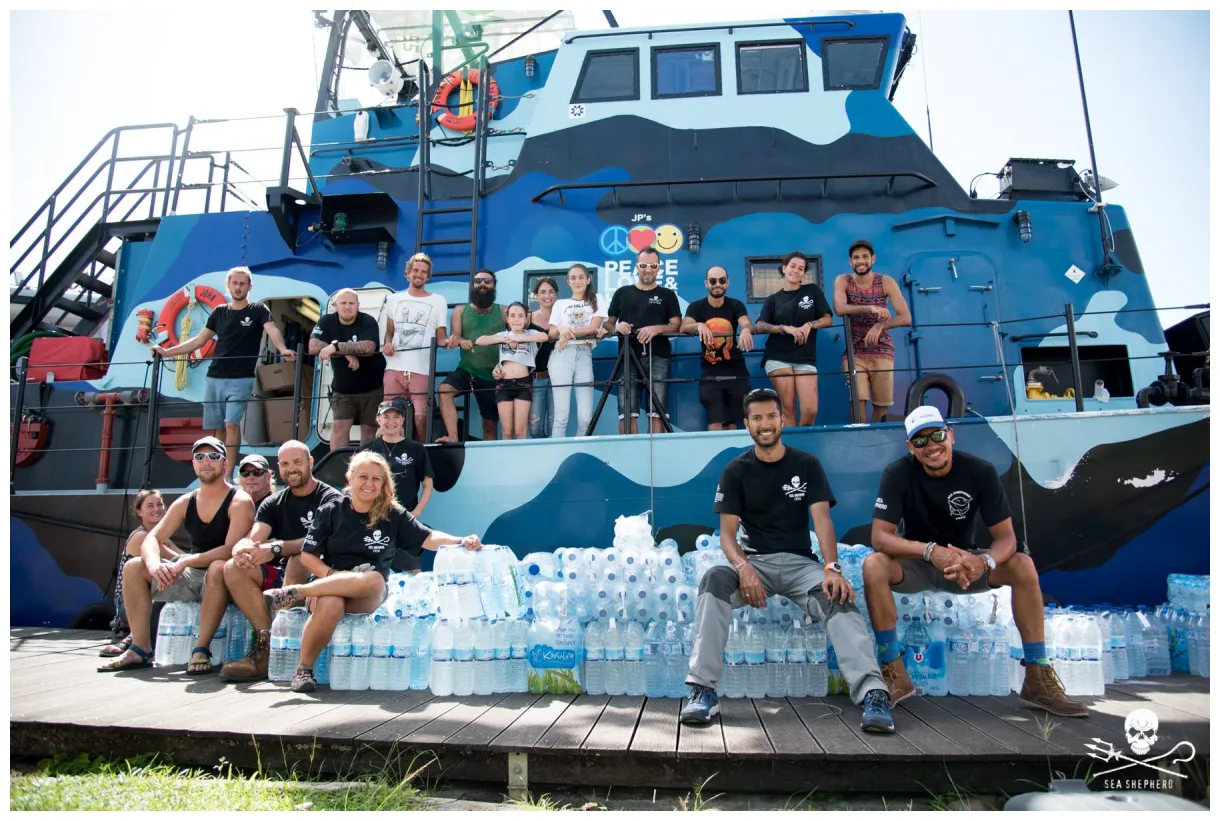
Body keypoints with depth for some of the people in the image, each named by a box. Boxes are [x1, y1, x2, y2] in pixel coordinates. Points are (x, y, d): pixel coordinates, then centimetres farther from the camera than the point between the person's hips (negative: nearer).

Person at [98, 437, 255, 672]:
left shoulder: (239, 501, -12)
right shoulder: (185, 502, 6)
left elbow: (232, 549, -24)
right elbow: (151, 539, 0)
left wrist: (186, 561, -30)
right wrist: (155, 564, -23)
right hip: (191, 575, 7)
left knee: (219, 567, -39)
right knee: (134, 567, -5)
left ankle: (202, 650, -33)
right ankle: (140, 650, -8)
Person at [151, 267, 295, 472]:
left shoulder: (258, 311, 1)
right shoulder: (219, 312, 14)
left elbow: (273, 331, -18)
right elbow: (198, 340, 19)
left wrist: (283, 350, -39)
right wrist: (167, 351, 14)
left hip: (241, 379, -5)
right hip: (214, 378, 5)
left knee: (231, 424, -15)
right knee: (215, 428, 7)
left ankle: (228, 476, -13)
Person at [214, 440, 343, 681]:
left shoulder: (329, 498, -2)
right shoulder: (274, 504, 15)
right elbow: (252, 539, 0)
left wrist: (277, 548, -30)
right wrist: (242, 549, -24)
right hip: (282, 575, 6)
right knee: (233, 568, -16)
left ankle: (268, 647, -26)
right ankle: (270, 641, -23)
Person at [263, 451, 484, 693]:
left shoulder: (393, 515, 5)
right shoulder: (329, 512, 4)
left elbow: (429, 538, -2)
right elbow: (308, 557, 4)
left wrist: (461, 541, -20)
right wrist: (332, 575, -14)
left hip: (368, 598, 1)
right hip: (327, 586, -1)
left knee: (375, 579, -35)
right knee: (330, 605, -37)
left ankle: (293, 592, -27)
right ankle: (304, 668, -14)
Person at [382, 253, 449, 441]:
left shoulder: (438, 301, 10)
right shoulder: (393, 299, 18)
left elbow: (441, 337, 8)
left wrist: (448, 341, -15)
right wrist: (387, 343, 2)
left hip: (421, 370, -3)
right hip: (394, 368, 3)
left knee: (421, 416, -13)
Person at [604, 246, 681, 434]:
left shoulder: (667, 295, 13)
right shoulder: (622, 293, 17)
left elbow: (677, 325, 4)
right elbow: (608, 323, 16)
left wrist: (657, 328, -16)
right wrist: (617, 327, -8)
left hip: (658, 358, -1)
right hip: (628, 357, 1)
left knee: (657, 412, -7)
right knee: (626, 412, -8)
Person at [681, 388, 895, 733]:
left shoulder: (807, 465, 6)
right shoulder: (735, 471, 5)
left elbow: (822, 519, -7)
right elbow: (727, 532, -3)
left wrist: (832, 568, -27)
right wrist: (743, 568, -26)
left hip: (800, 562, 1)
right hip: (754, 561, 0)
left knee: (838, 597, -32)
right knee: (714, 580, -32)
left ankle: (873, 694, -41)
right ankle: (703, 691, -34)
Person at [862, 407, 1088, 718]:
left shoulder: (979, 471, -15)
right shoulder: (898, 474, -19)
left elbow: (1006, 536, -16)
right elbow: (880, 537, -25)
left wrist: (984, 561, -40)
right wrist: (930, 551, -43)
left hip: (966, 560, 2)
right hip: (915, 564, -2)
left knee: (1023, 566, -23)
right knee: (874, 565, -32)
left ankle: (1038, 679, -13)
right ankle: (894, 674, -23)